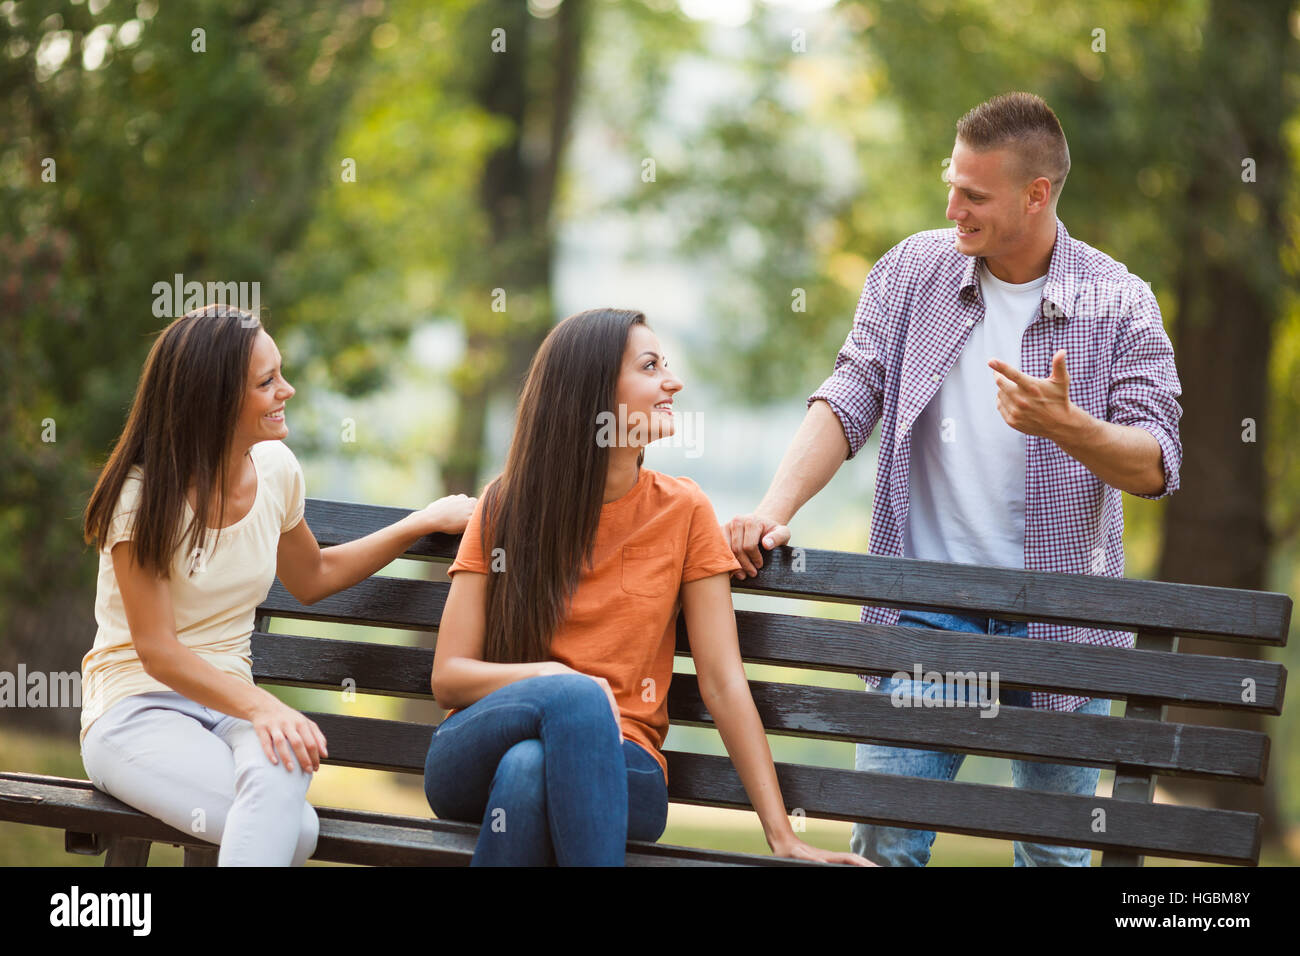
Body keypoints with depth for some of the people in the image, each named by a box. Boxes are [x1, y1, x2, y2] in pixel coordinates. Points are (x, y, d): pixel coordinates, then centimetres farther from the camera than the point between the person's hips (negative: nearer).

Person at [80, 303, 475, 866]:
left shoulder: (275, 469, 6)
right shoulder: (142, 496, -12)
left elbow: (311, 577, 27)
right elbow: (157, 650, -17)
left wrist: (426, 522, 23)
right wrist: (260, 707, -32)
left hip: (228, 705, 5)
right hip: (137, 709, -5)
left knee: (283, 765, -35)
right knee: (294, 829, -34)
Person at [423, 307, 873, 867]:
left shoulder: (683, 510, 5)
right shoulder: (505, 508, 5)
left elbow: (723, 683, 2)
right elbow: (448, 676, 1)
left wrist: (782, 836, -4)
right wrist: (553, 678, -19)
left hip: (615, 764, 0)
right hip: (478, 753, 0)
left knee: (529, 768, -37)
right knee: (577, 696, -35)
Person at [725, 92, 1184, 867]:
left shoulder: (1118, 302, -1)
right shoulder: (914, 270, 5)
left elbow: (1154, 466, -6)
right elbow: (848, 402, 1)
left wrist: (1063, 424, -25)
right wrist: (775, 509, -13)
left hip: (1059, 615, -1)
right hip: (929, 606, 1)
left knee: (1057, 847, 5)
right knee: (884, 837, -6)